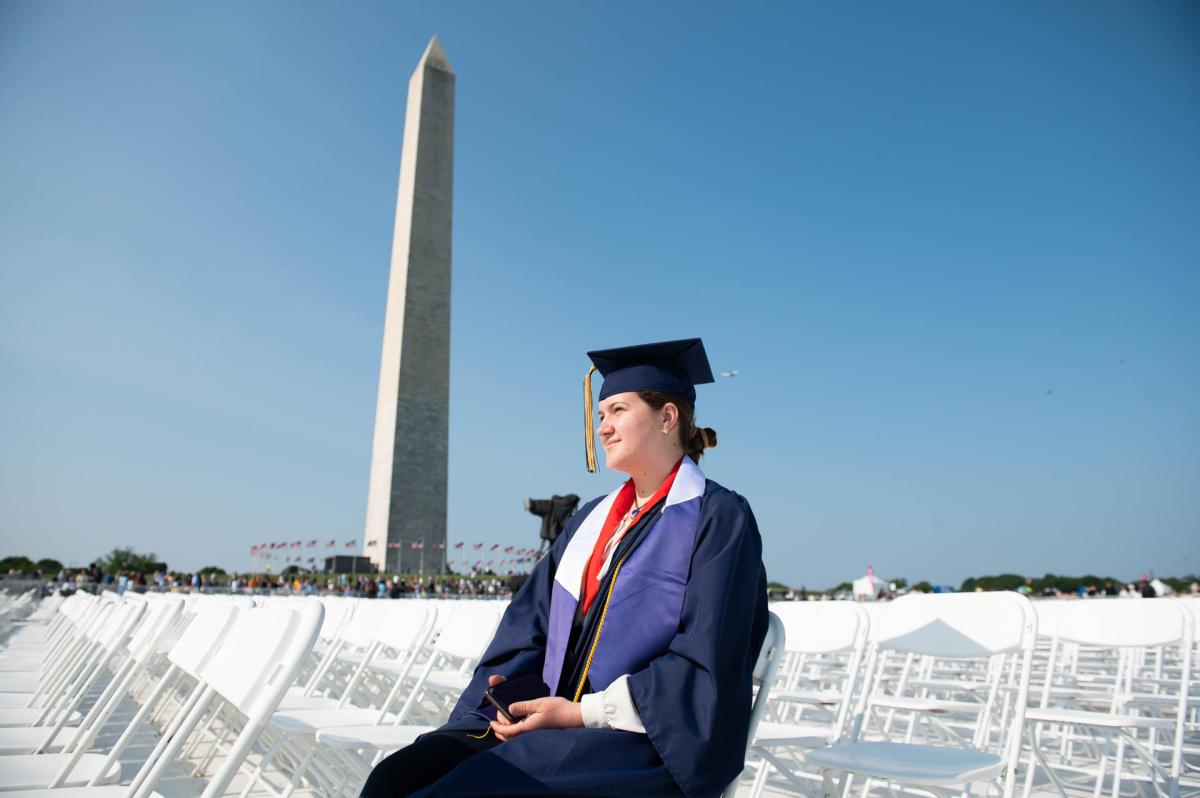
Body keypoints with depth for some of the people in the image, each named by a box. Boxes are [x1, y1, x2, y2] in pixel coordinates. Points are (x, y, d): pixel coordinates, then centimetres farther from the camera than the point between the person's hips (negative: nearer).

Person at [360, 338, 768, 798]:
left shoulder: (718, 518, -6)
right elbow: (530, 622, 13)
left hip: (649, 743, -6)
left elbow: (708, 666, -14)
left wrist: (583, 712, -16)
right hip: (560, 723, 7)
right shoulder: (592, 519, 16)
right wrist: (509, 694, -7)